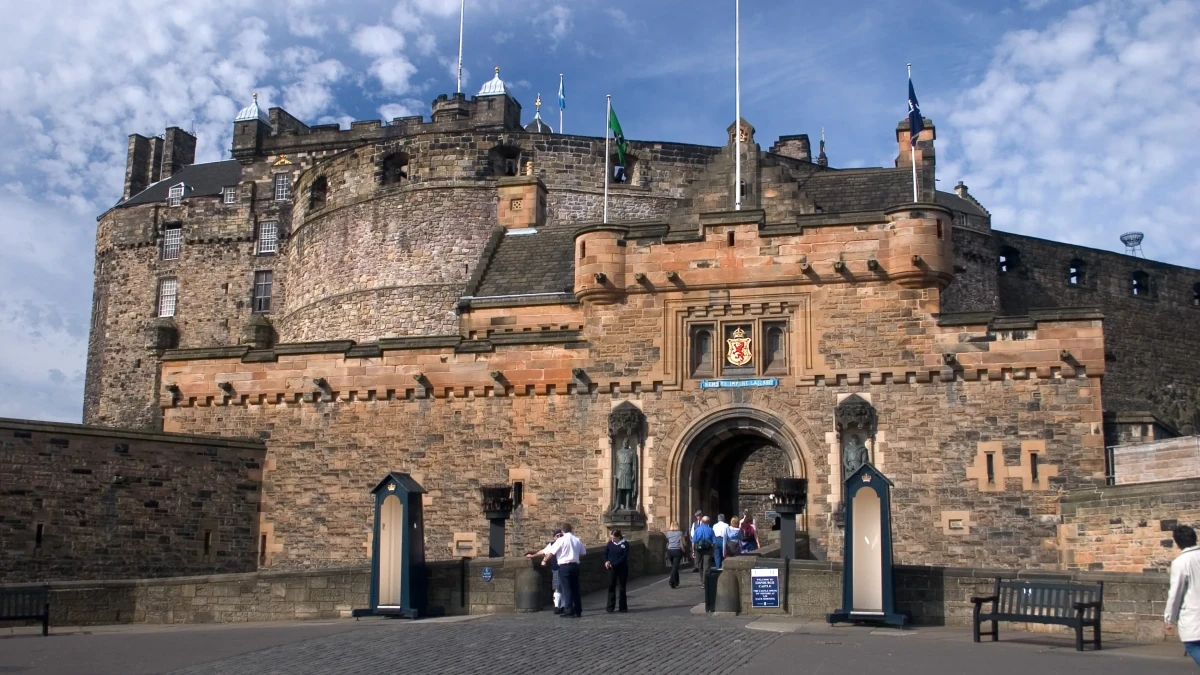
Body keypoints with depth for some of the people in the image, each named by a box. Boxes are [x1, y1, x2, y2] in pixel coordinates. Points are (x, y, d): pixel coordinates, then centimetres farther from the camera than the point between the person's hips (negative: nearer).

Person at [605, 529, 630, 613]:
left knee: (622, 587, 6)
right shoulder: (610, 543, 2)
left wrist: (614, 564, -18)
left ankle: (623, 607, 14)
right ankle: (610, 607, 3)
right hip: (612, 568, 2)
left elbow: (624, 557, -13)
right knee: (611, 586, -1)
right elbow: (605, 553, 12)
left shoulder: (625, 544, -8)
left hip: (622, 568, -2)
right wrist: (606, 561, -7)